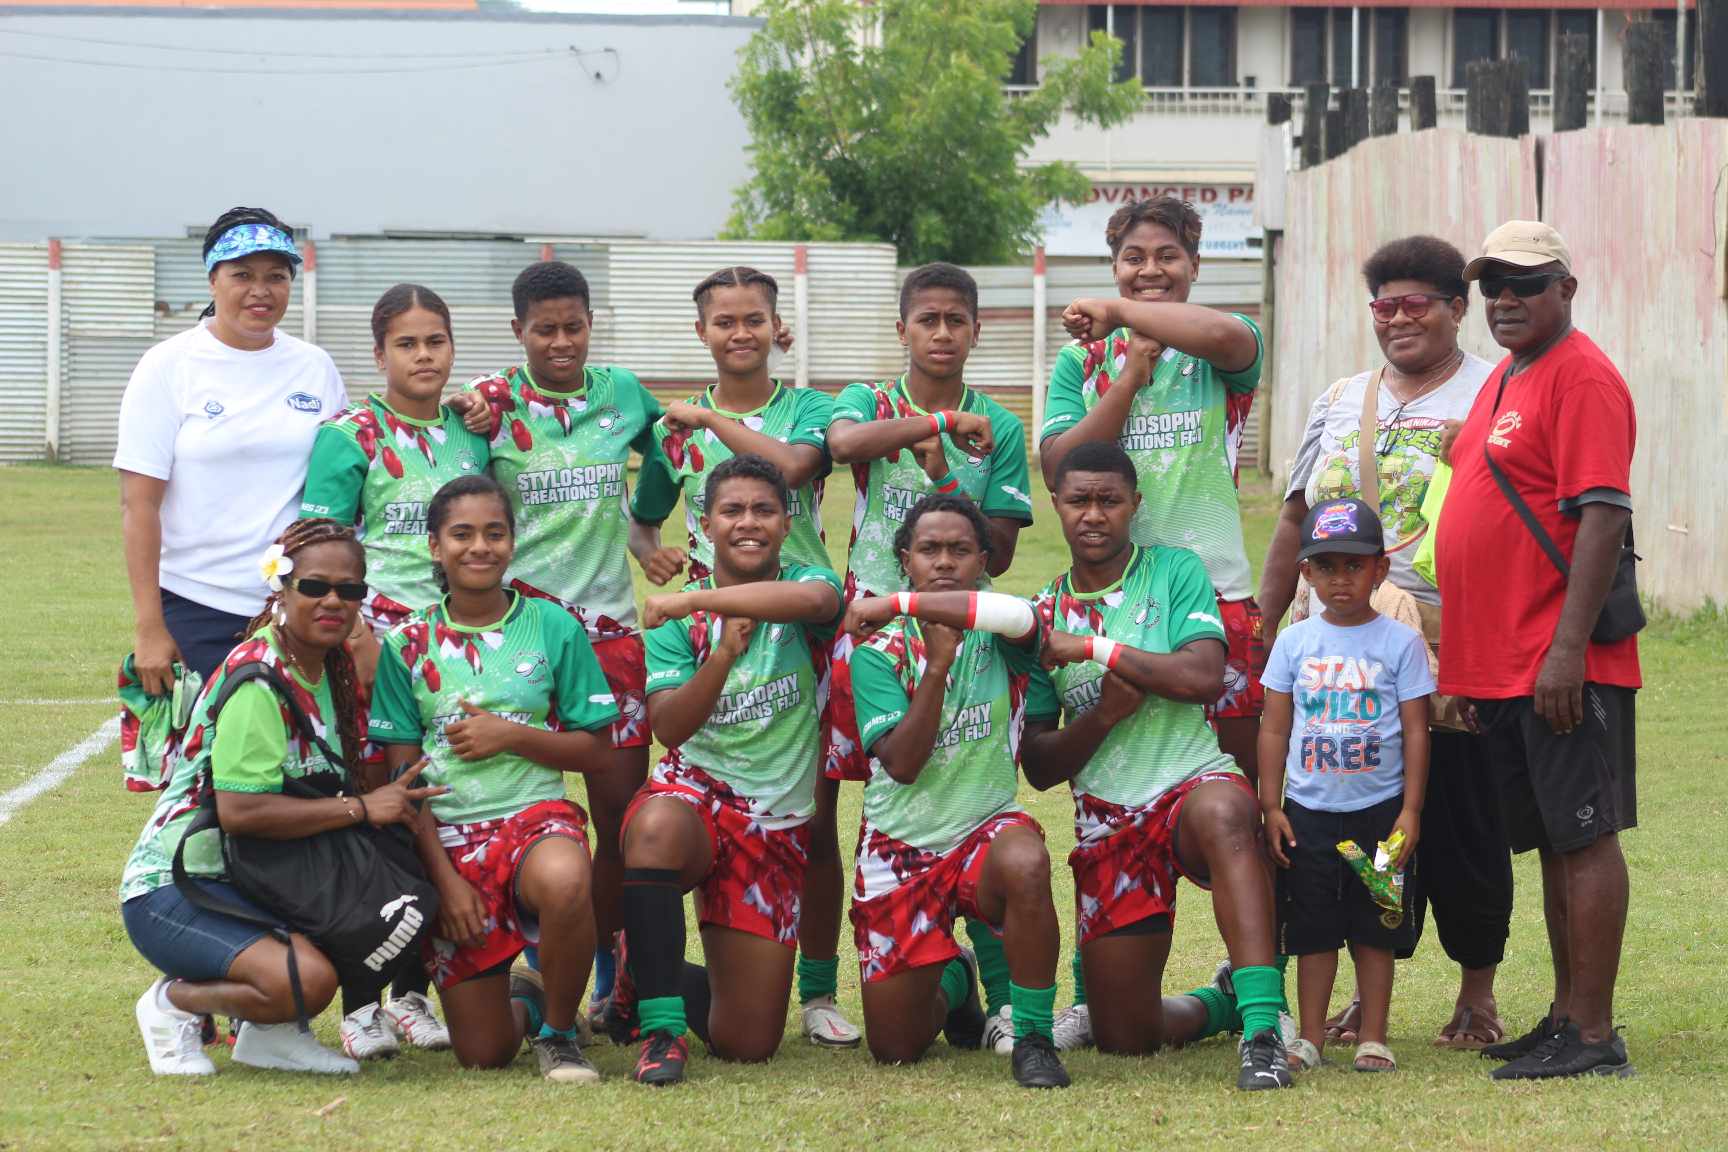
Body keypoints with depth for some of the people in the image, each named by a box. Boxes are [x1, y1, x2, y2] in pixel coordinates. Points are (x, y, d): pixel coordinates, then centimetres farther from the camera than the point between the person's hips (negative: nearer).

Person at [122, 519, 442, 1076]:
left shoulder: (333, 670, 9)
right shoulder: (257, 677, -19)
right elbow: (240, 810, -27)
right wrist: (360, 808, -22)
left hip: (256, 884, 9)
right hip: (171, 890, -9)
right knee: (307, 978, -32)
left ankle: (269, 1032, 10)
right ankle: (174, 1003, -2)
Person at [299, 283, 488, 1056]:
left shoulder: (471, 435, 12)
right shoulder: (349, 439, -3)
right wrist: (356, 638, -15)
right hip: (379, 639, -5)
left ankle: (413, 994, 15)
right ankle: (357, 1003, -1)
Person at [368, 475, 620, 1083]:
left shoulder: (552, 627, 3)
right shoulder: (407, 644, 4)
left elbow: (598, 752, 4)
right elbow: (403, 775, 3)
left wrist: (512, 736, -11)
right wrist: (445, 876, -7)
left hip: (536, 814, -1)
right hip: (446, 834, 1)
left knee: (562, 880, -41)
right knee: (482, 1053, -4)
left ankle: (558, 1031, -13)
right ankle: (519, 1000, 36)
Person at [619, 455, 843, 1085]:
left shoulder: (805, 581, -1)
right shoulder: (678, 616, 3)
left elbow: (815, 600, -29)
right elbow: (668, 727, -10)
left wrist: (697, 600, -32)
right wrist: (721, 657, -26)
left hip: (776, 825, 1)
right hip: (694, 793, -1)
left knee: (748, 1043, -1)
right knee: (657, 826, -43)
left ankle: (660, 979, 33)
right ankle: (660, 1026, -32)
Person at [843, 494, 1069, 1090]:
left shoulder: (997, 635, -6)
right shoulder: (879, 650, -5)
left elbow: (1020, 616, -34)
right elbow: (902, 764, -18)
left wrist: (897, 604, -29)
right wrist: (937, 662, -27)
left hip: (985, 829, -1)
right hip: (899, 847, 1)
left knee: (1023, 861, -41)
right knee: (894, 1049, 1)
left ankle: (1034, 1039, -21)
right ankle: (952, 982, 38)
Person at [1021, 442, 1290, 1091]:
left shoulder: (1175, 573, 2)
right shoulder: (1042, 616, 10)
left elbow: (1203, 677, -16)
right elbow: (1039, 769, 6)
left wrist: (1091, 648, -13)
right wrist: (1105, 714, -12)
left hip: (1192, 782, -3)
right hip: (1107, 820, 4)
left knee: (1224, 812, -44)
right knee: (1123, 1038, -1)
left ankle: (1262, 1029, -46)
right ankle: (1221, 1004, 34)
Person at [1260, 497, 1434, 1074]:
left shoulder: (1400, 642, -2)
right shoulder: (1295, 642, 4)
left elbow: (1415, 731, -1)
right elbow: (1274, 729, 7)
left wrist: (1410, 811, -6)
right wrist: (1271, 806, 2)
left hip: (1379, 810, -2)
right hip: (1308, 810, 2)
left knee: (1375, 929, 2)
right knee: (1312, 929, 4)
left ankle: (1372, 1037, 8)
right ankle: (1310, 1037, 10)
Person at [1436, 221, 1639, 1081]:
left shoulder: (1582, 379, -11)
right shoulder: (1503, 381, 18)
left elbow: (1602, 518, -19)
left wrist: (1567, 649, -24)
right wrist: (1467, 659, 20)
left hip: (1564, 669, -9)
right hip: (1500, 668, 9)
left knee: (1584, 836, -7)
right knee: (1554, 843, 13)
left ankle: (1593, 1036, -7)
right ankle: (1568, 1018, 19)